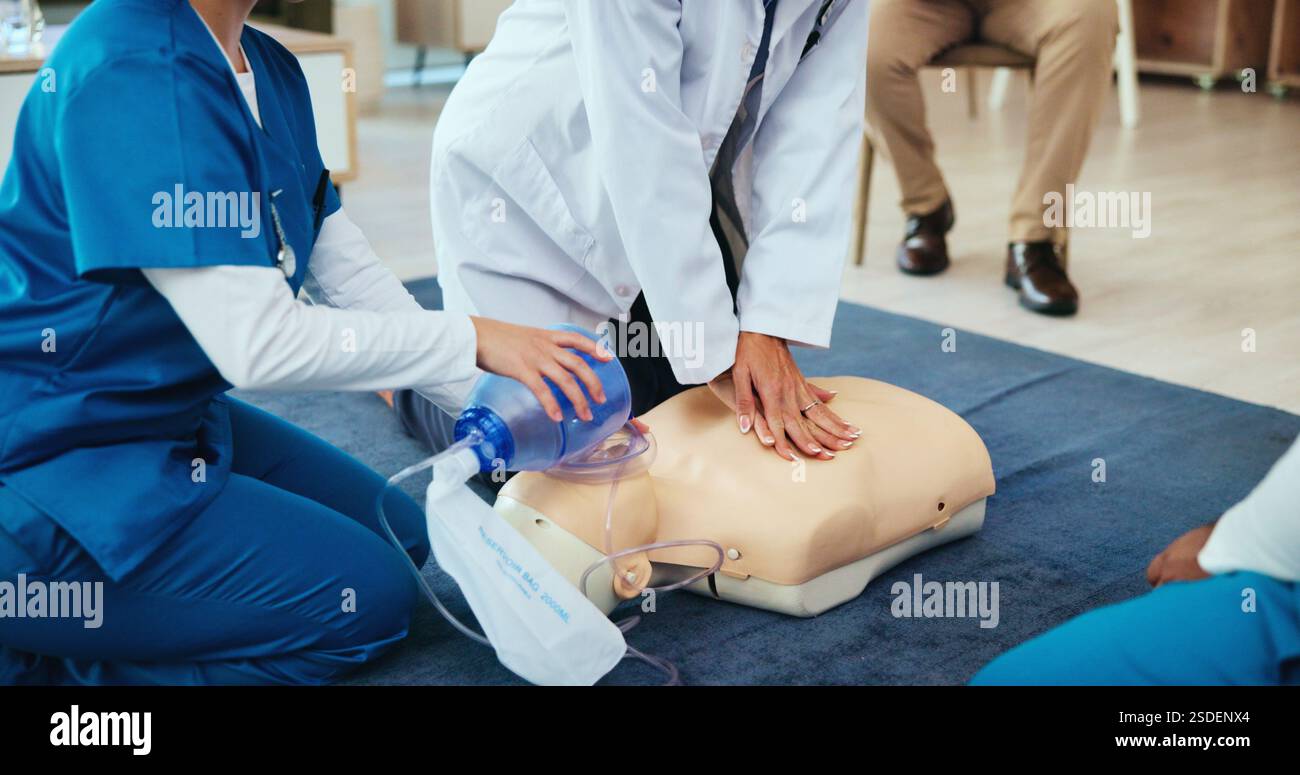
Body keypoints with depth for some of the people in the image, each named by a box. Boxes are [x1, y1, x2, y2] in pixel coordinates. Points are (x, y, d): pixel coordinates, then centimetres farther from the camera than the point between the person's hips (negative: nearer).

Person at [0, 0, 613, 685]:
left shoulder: (270, 70, 3)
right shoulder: (132, 69, -26)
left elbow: (352, 276, 5)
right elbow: (256, 342, -29)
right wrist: (472, 340, -21)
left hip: (170, 417, 10)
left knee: (400, 537, 15)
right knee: (367, 596, -9)